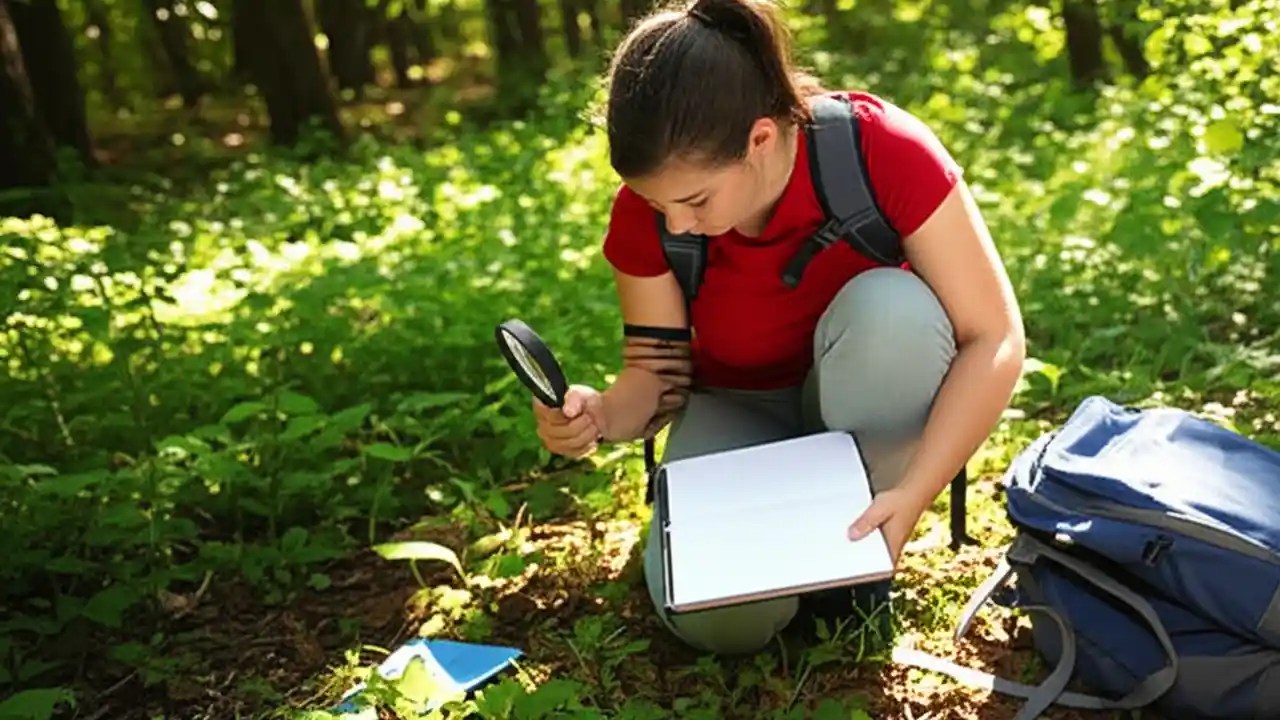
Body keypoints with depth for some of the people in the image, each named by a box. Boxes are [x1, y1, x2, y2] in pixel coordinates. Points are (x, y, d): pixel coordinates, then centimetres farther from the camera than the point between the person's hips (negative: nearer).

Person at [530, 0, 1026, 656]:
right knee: (719, 616, -25)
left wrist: (913, 493, -36)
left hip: (868, 404, -1)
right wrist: (602, 414, -34)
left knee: (894, 307, -36)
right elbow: (656, 371, -11)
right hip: (739, 408, 1)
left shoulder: (883, 151, -29)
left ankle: (855, 544, -11)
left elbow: (994, 339, -26)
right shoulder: (645, 212, -20)